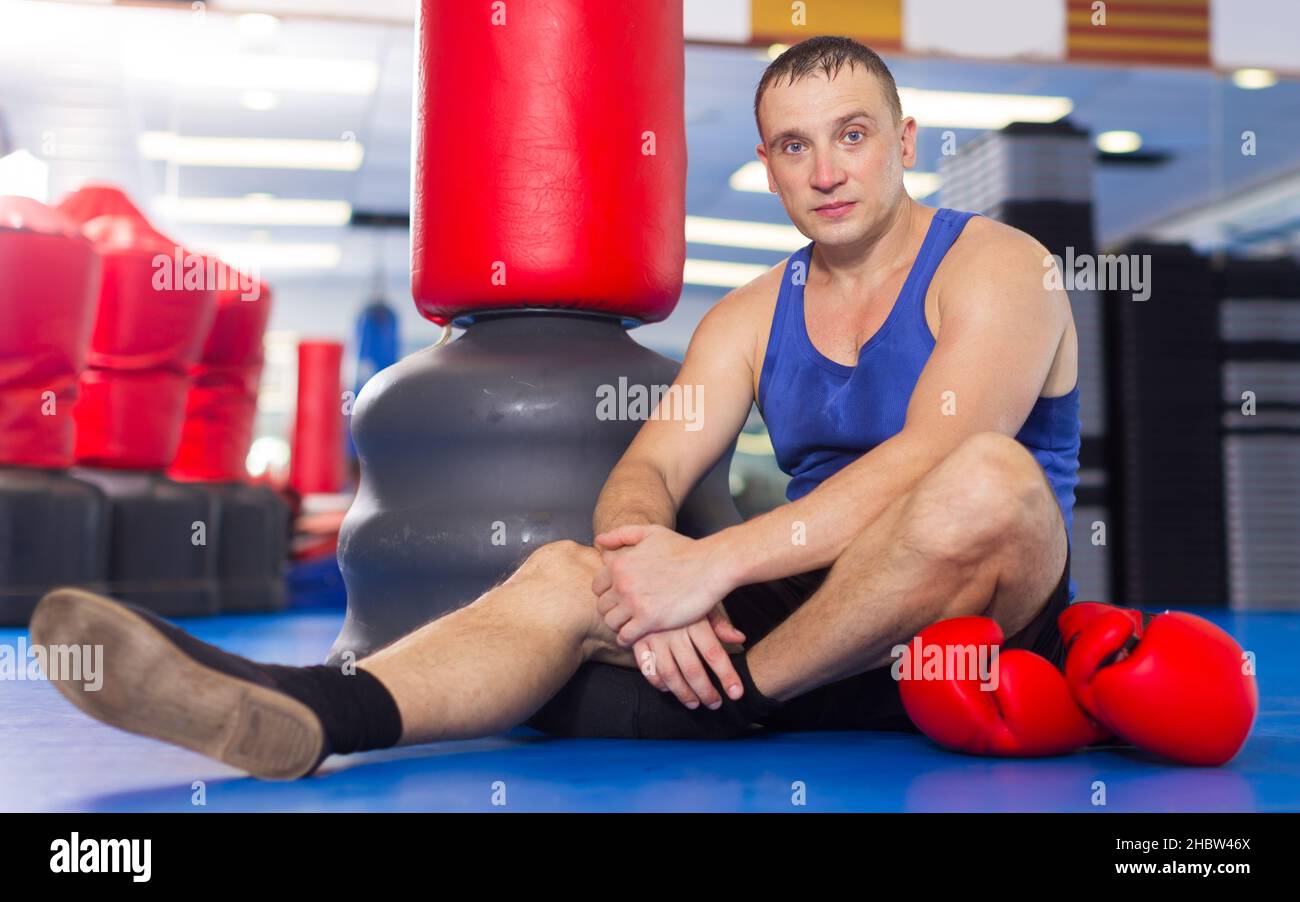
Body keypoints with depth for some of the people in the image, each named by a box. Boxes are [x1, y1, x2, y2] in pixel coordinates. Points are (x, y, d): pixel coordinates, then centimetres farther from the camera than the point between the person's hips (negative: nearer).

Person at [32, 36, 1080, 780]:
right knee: (566, 572, -21)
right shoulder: (751, 316, 13)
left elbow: (931, 461, -22)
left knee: (987, 477, -37)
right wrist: (650, 569, -25)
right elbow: (648, 469, 0)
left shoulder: (998, 267, -4)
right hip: (808, 620, 4)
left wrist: (714, 562, -30)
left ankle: (728, 697, -25)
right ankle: (312, 709, -43)